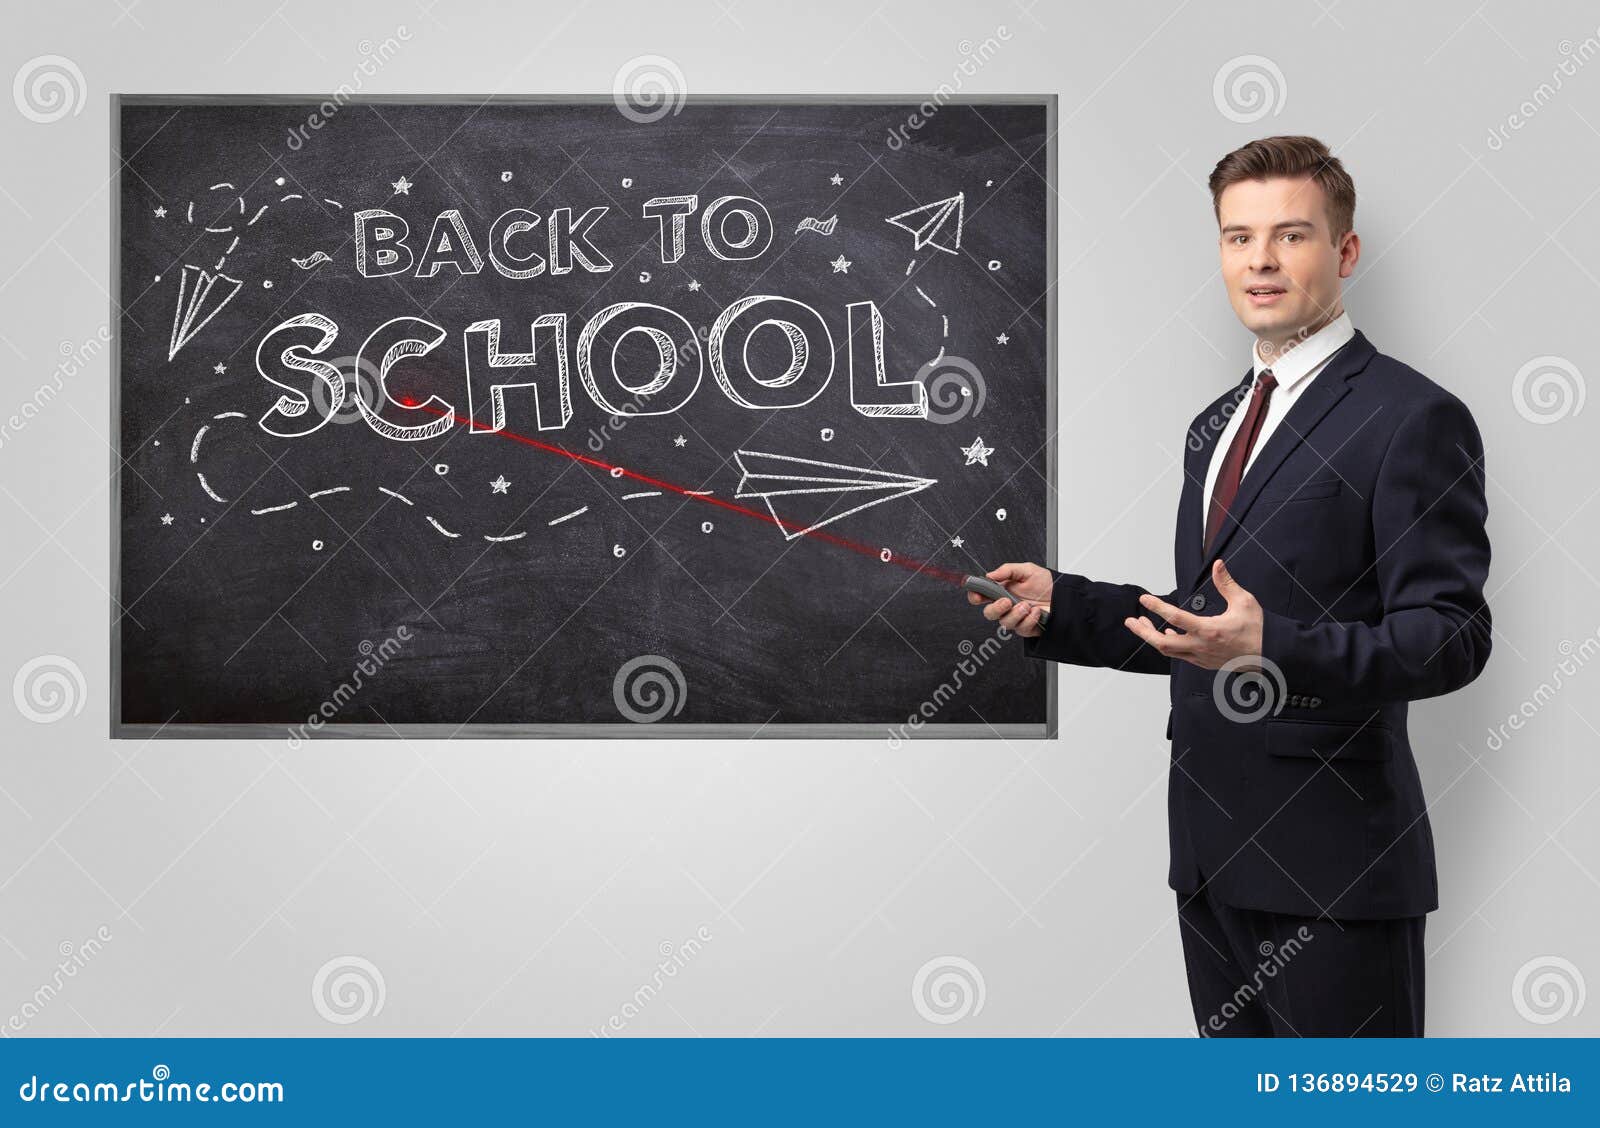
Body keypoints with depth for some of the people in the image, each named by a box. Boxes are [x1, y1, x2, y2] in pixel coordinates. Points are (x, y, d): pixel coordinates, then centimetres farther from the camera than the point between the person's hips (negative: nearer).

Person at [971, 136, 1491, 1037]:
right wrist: (1060, 605, 7)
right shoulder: (1219, 424, 18)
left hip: (1333, 861, -8)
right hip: (1213, 854, 8)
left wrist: (1271, 649, -29)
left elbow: (1451, 637, -15)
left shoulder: (1413, 418, -9)